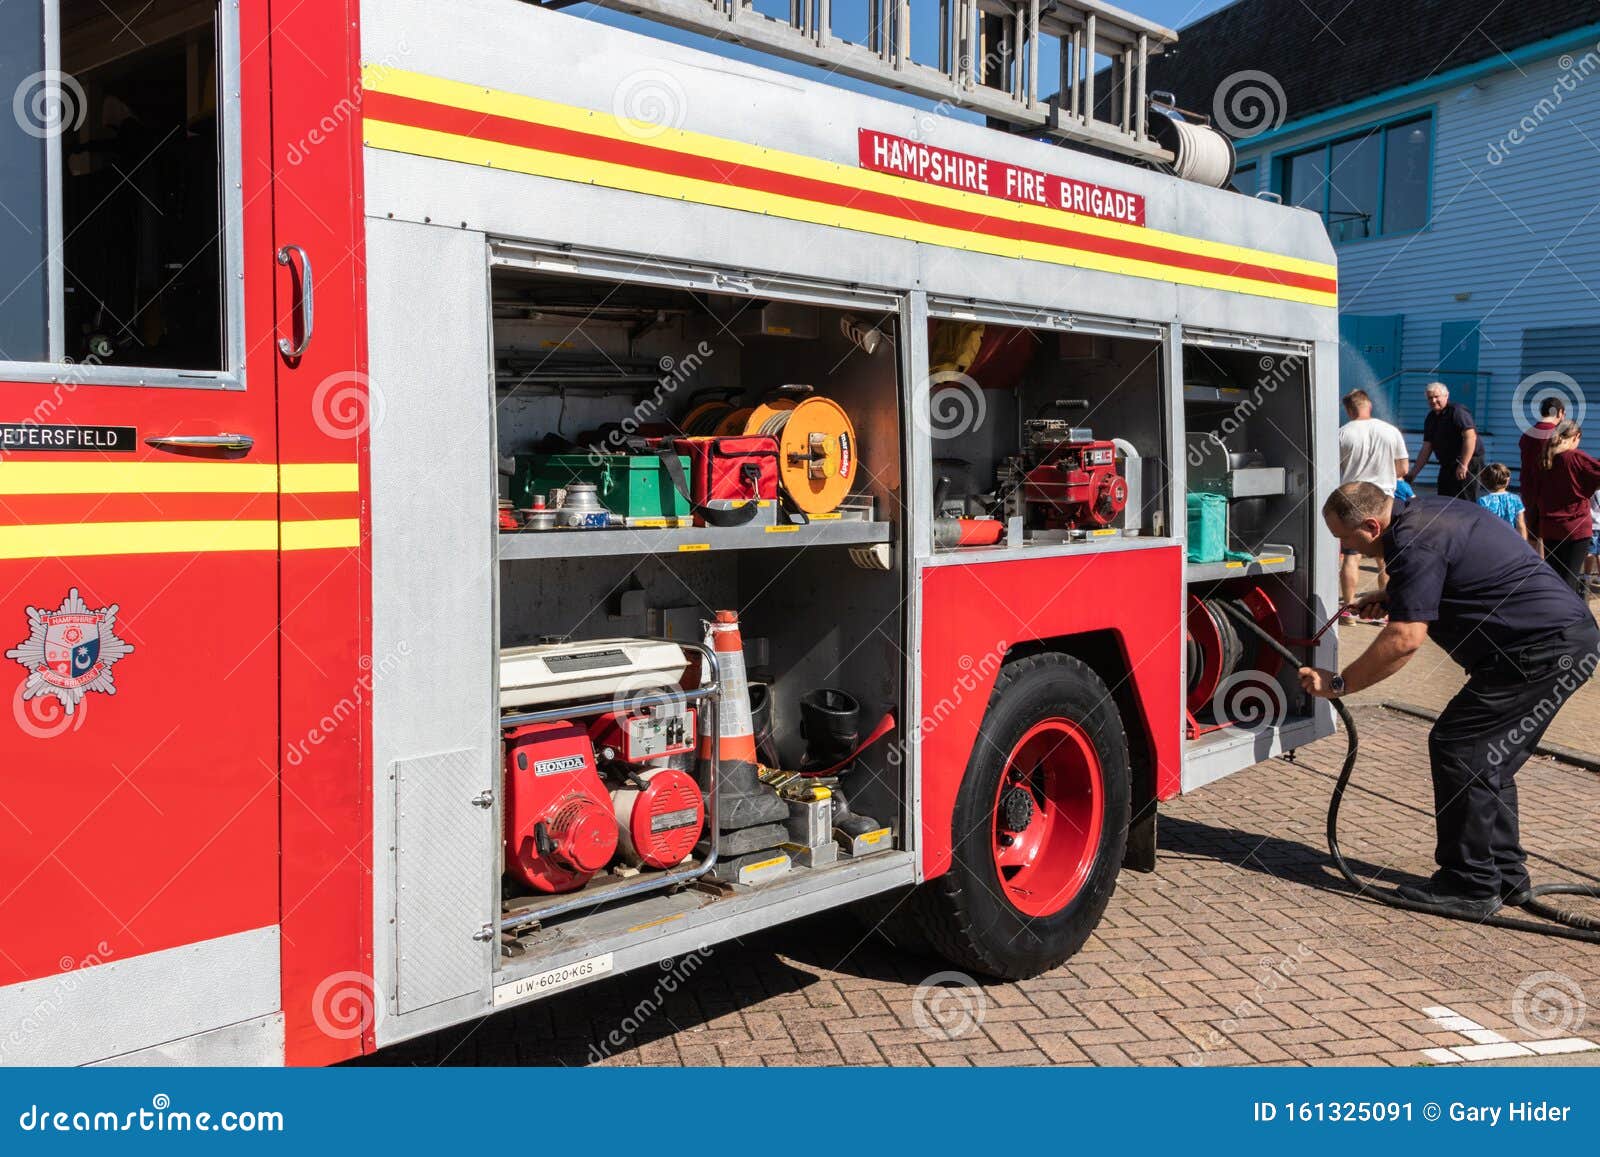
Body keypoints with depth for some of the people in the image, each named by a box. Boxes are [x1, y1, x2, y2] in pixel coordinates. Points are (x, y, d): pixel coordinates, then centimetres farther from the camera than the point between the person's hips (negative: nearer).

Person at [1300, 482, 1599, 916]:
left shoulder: (1414, 543, -19)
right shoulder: (1424, 513, 12)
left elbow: (1404, 639, -23)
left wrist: (1338, 683, -14)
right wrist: (1393, 597, 17)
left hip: (1543, 649, -11)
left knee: (1457, 748, -7)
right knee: (1489, 759, 16)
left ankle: (1469, 887, 0)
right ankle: (1506, 876, 24)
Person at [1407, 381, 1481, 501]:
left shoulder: (1457, 411, -12)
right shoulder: (1430, 418, 13)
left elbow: (1470, 437, -22)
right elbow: (1426, 449, 15)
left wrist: (1463, 465, -26)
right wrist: (1413, 473, 10)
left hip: (1468, 464, -9)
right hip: (1447, 467, 9)